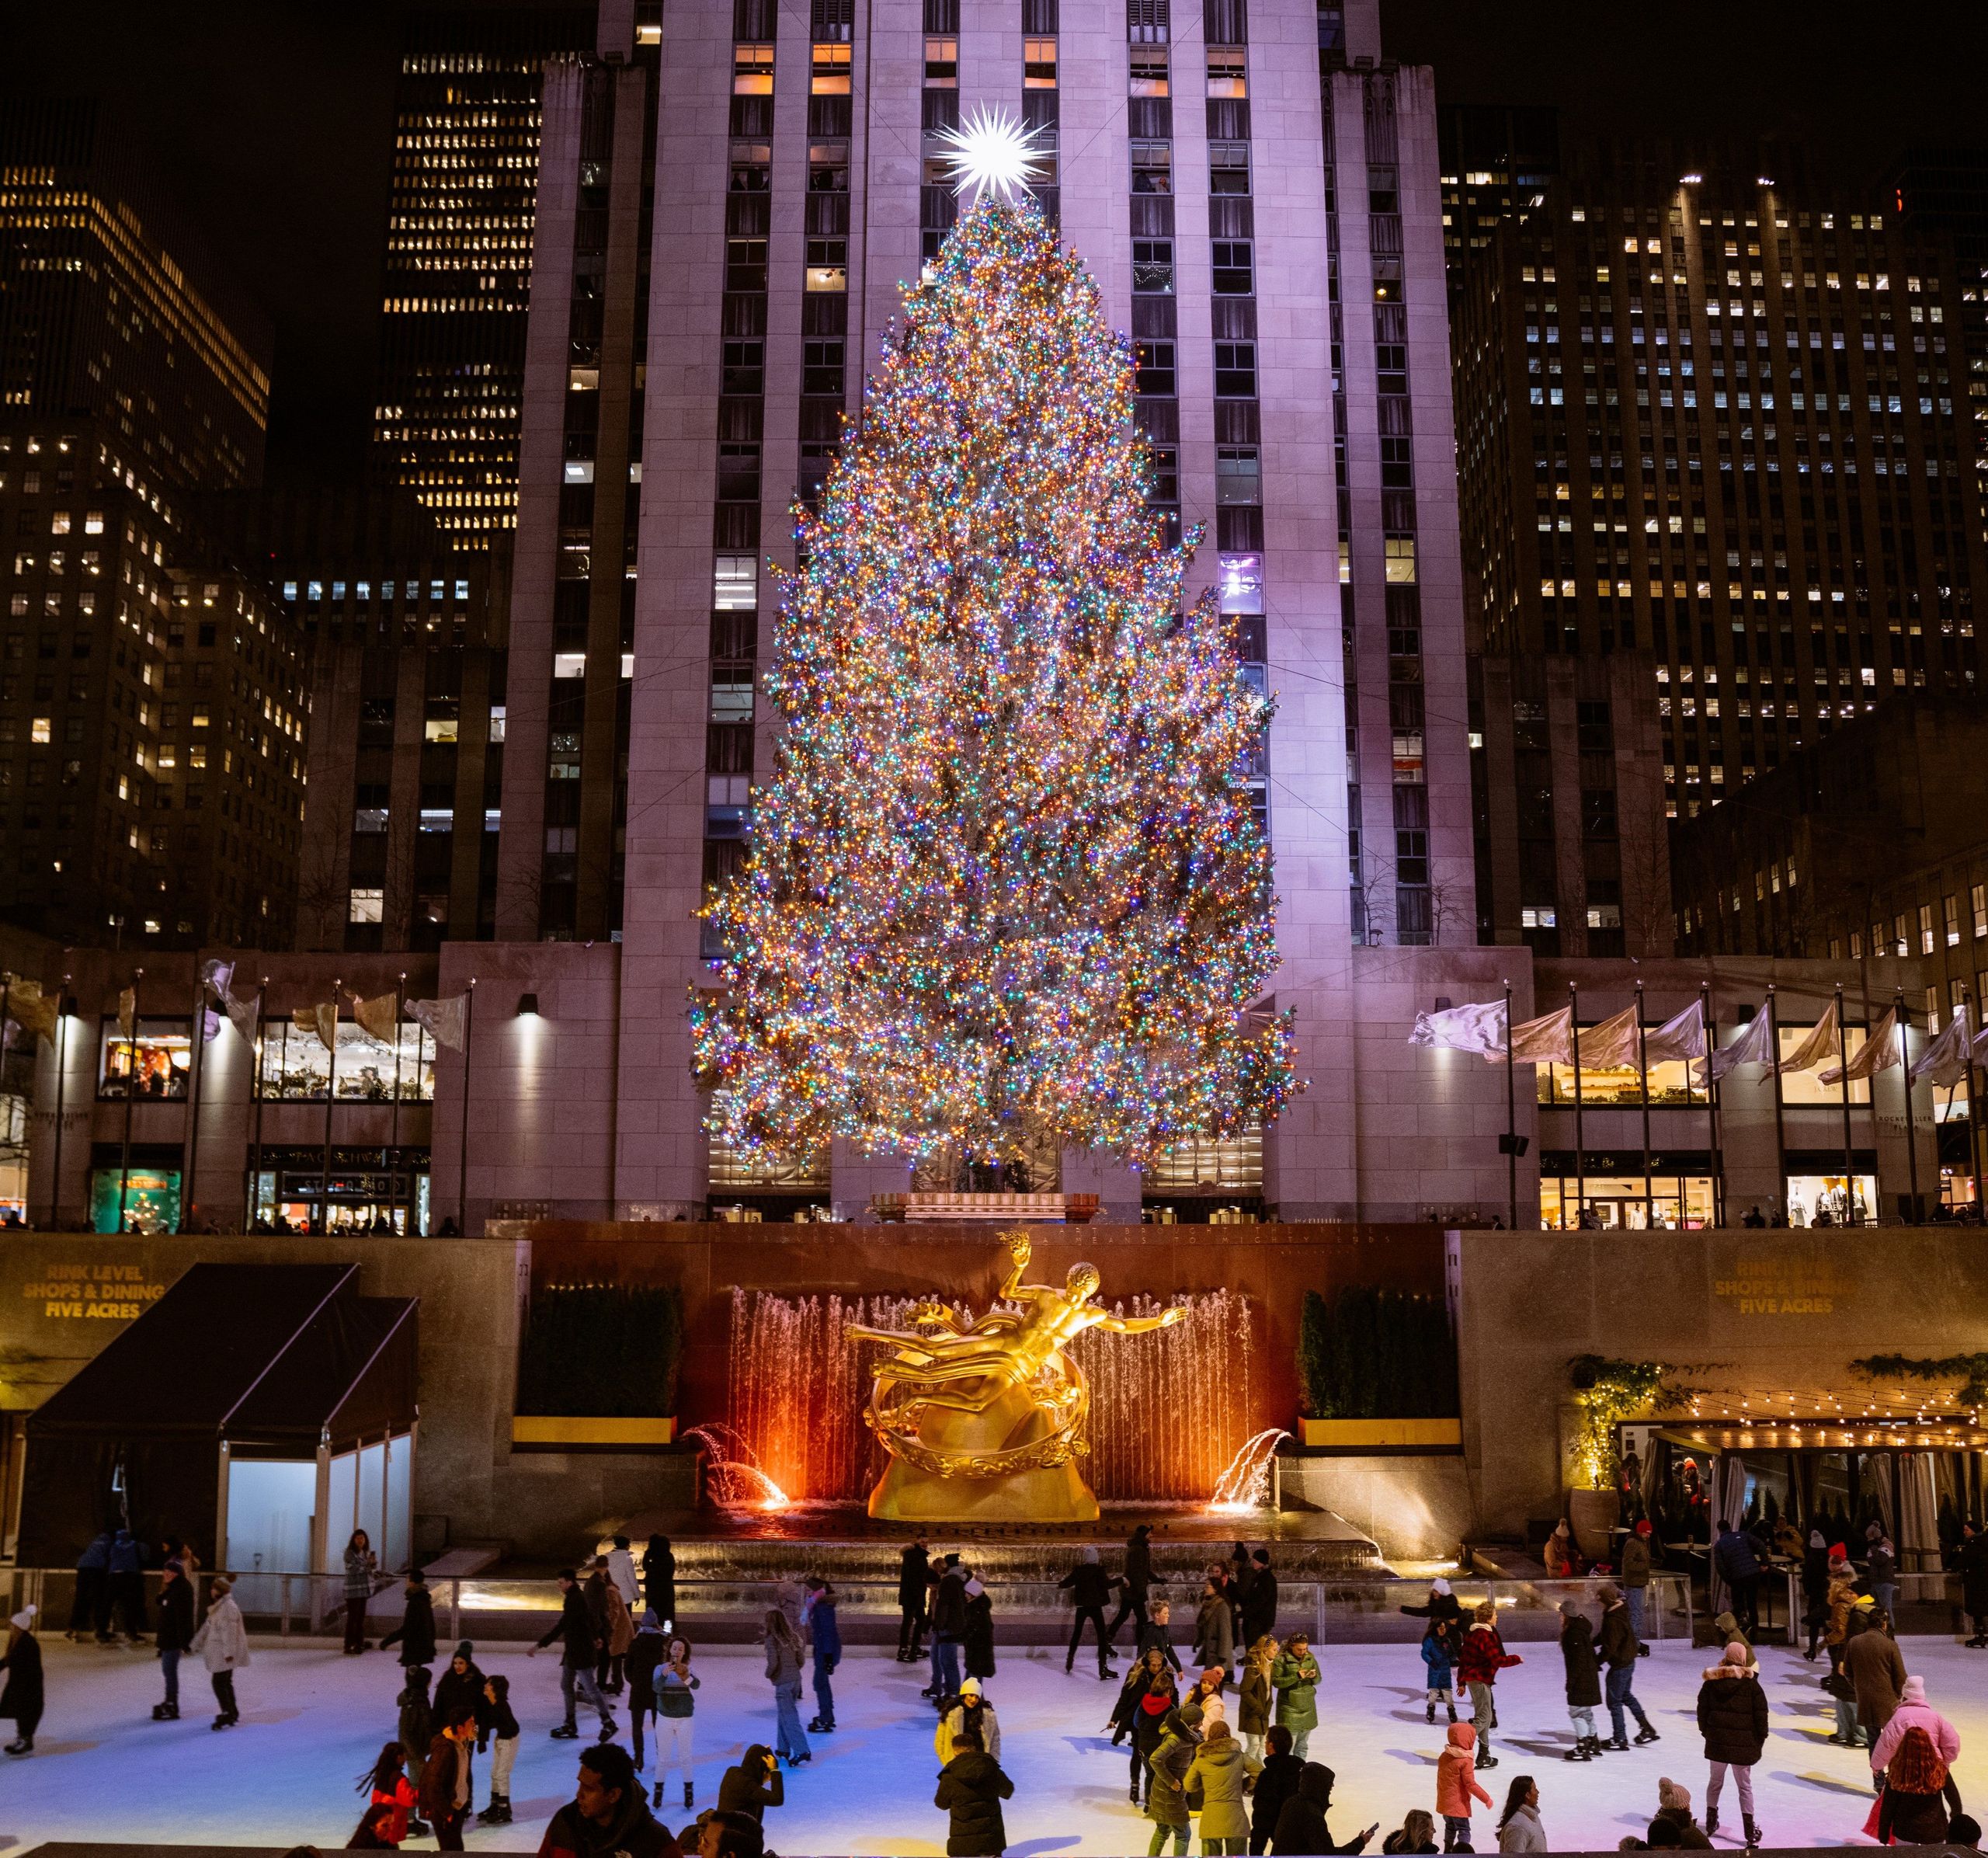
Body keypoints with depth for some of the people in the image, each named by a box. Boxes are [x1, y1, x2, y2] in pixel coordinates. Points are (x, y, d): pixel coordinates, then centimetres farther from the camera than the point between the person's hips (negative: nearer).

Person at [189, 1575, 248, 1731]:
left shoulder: (229, 1607, -17)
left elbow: (230, 1631, -21)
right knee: (225, 1682, 14)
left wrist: (228, 1652, -24)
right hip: (218, 1652, 10)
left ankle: (228, 1713, -8)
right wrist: (194, 1645, 24)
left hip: (224, 1652, -10)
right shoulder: (218, 1606, 15)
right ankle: (232, 1713, 22)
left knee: (219, 1682, -10)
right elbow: (207, 1627, 22)